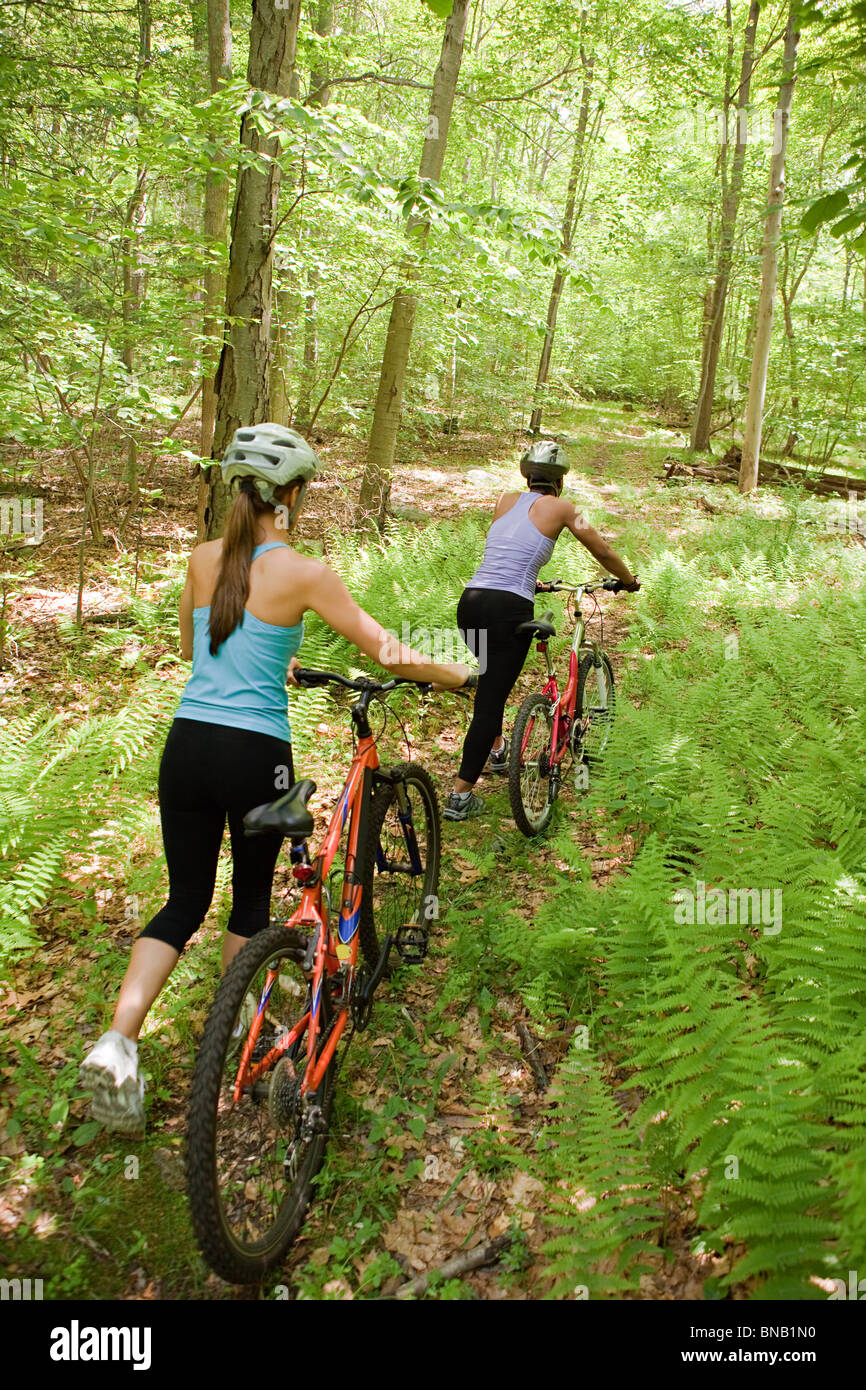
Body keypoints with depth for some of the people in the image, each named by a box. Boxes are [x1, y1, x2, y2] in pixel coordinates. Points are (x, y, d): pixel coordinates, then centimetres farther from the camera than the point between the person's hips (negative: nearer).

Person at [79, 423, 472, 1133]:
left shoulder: (203, 559, 5)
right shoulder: (304, 572, -10)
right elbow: (386, 652, -7)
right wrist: (455, 674, 11)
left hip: (187, 744, 4)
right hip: (256, 754, -4)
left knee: (185, 901, 15)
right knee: (252, 896, 19)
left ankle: (119, 1039, -1)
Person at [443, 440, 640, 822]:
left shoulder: (505, 501, 19)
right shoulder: (560, 507, 6)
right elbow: (602, 552, 15)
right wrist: (629, 580, 33)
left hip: (470, 602, 6)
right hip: (508, 608, -6)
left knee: (493, 676, 33)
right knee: (491, 699, -1)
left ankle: (496, 748, 44)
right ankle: (459, 796, 1)